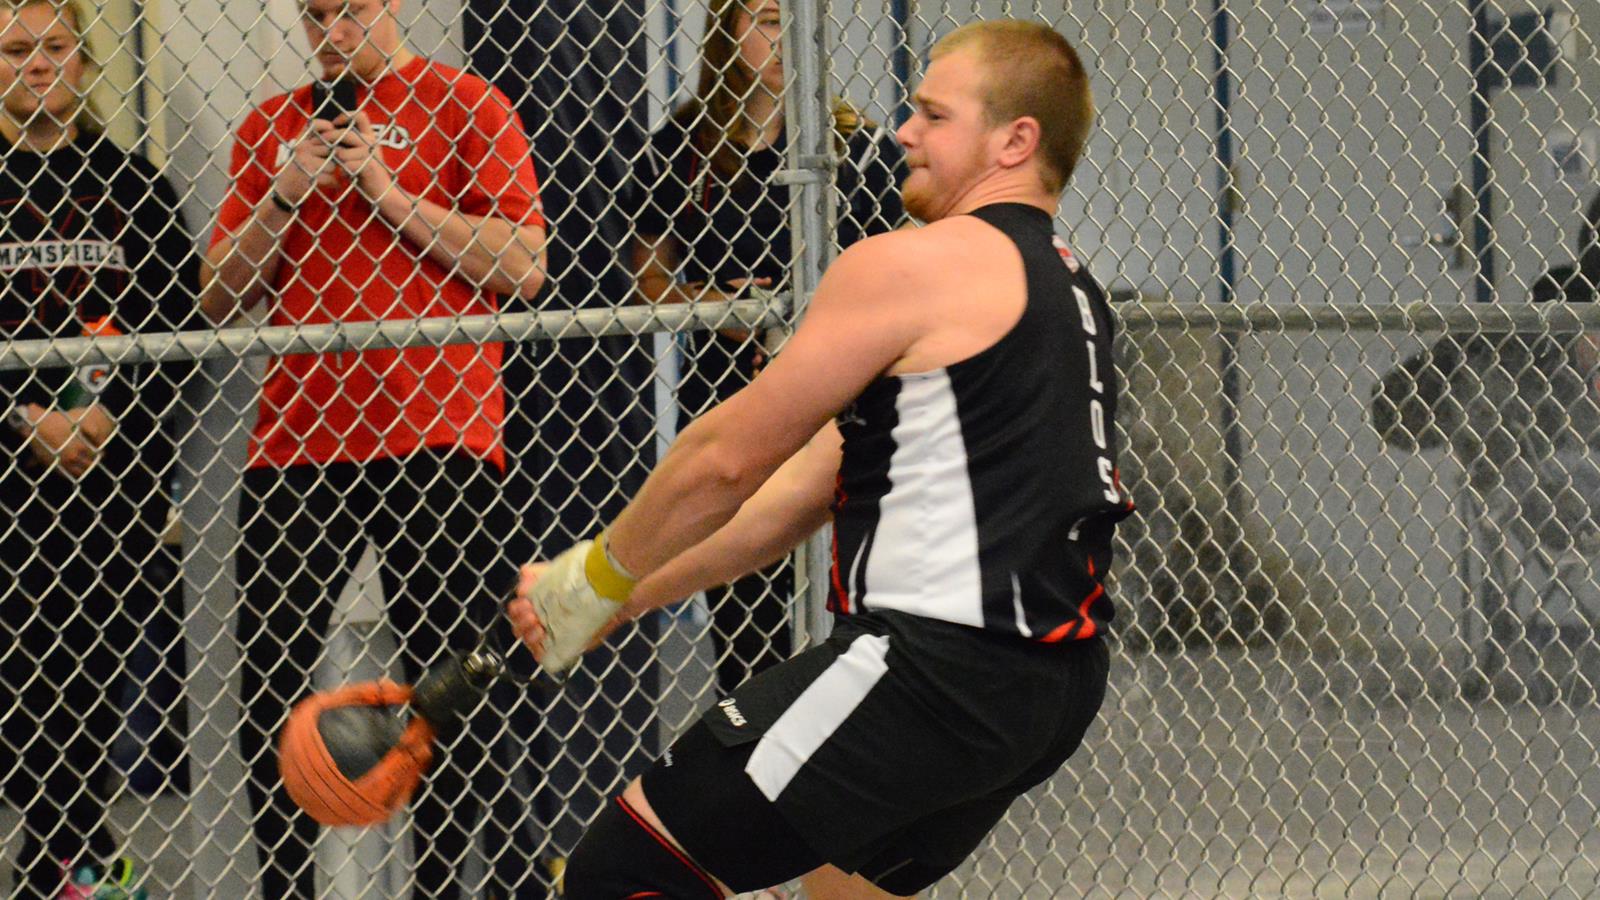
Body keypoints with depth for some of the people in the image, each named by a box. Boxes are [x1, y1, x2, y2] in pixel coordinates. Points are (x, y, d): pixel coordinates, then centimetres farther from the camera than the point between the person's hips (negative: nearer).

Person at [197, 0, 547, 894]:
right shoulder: (274, 126, 14)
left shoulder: (466, 106, 3)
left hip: (437, 440, -3)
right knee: (270, 686, 1)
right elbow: (218, 297, 11)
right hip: (295, 442, 4)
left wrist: (386, 190, -10)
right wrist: (284, 194, -4)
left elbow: (523, 266, -7)